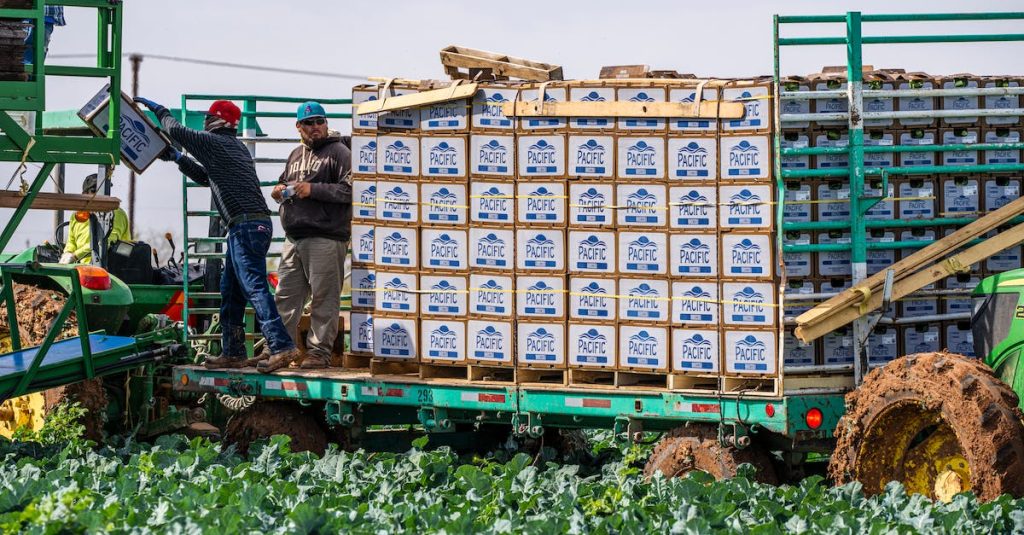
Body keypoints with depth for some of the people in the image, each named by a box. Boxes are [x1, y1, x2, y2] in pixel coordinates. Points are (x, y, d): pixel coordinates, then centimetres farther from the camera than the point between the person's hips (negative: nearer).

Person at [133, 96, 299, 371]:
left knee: (254, 287, -16)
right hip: (257, 224, 10)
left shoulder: (212, 142, -3)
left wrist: (158, 109, 20)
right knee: (230, 291, 13)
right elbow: (204, 177, 38)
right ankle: (233, 353, 15)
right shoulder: (235, 146, 25)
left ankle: (282, 346, -25)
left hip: (246, 225, -10)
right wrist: (178, 158, 37)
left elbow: (175, 130, 2)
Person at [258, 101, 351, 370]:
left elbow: (349, 189, -14)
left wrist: (313, 189, -16)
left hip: (325, 238, -7)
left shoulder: (339, 152, -3)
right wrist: (280, 190, 12)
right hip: (293, 237, 7)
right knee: (286, 295, 10)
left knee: (324, 297, -5)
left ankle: (319, 350, -1)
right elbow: (285, 182, 36)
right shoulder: (296, 155, 21)